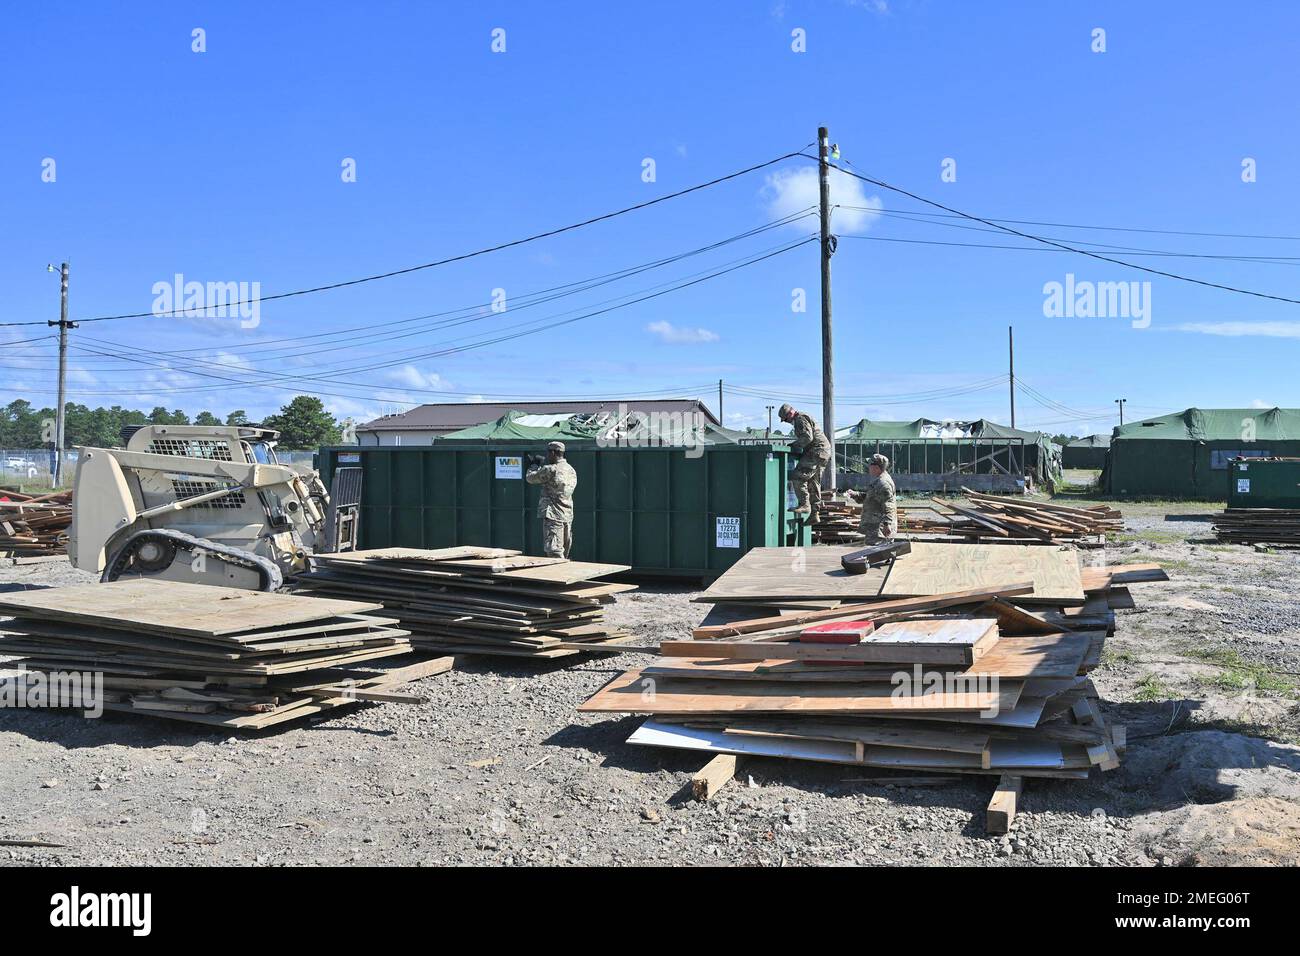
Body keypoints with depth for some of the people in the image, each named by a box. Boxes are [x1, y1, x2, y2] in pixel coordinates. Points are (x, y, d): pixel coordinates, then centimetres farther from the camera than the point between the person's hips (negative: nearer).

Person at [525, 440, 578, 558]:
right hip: (568, 516, 8)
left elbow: (530, 478, -3)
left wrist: (534, 466, 16)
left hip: (553, 516, -8)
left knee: (554, 552, -10)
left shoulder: (550, 470, -15)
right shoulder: (571, 470, 11)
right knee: (563, 553, 14)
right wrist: (540, 467, 24)